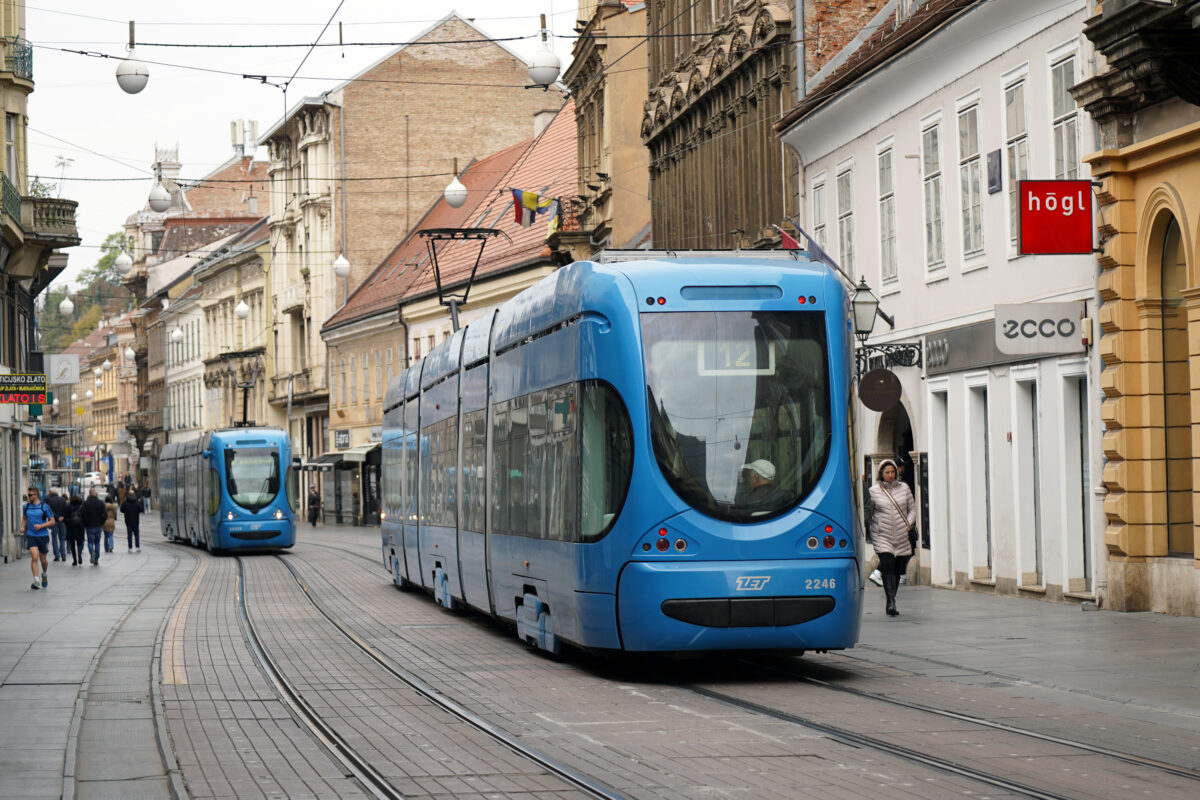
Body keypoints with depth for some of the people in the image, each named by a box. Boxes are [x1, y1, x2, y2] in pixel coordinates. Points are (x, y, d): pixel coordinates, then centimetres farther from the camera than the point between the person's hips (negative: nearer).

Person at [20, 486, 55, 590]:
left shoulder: (44, 507, -7)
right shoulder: (26, 507, 4)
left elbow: (52, 521, -3)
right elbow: (24, 518, 23)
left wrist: (41, 526, -16)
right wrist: (23, 527, 4)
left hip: (43, 535, -1)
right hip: (31, 536, 1)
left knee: (43, 559, 11)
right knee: (34, 557, -15)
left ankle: (44, 574, 40)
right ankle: (36, 580, -16)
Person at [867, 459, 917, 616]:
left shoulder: (904, 489, 9)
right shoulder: (874, 491, 2)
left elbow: (912, 508, 15)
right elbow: (868, 514, 7)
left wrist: (909, 523, -1)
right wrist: (872, 536, 0)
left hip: (902, 538, 3)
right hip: (882, 537, -3)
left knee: (897, 571, 6)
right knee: (888, 567, -18)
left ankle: (891, 603, 20)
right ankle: (891, 603, -23)